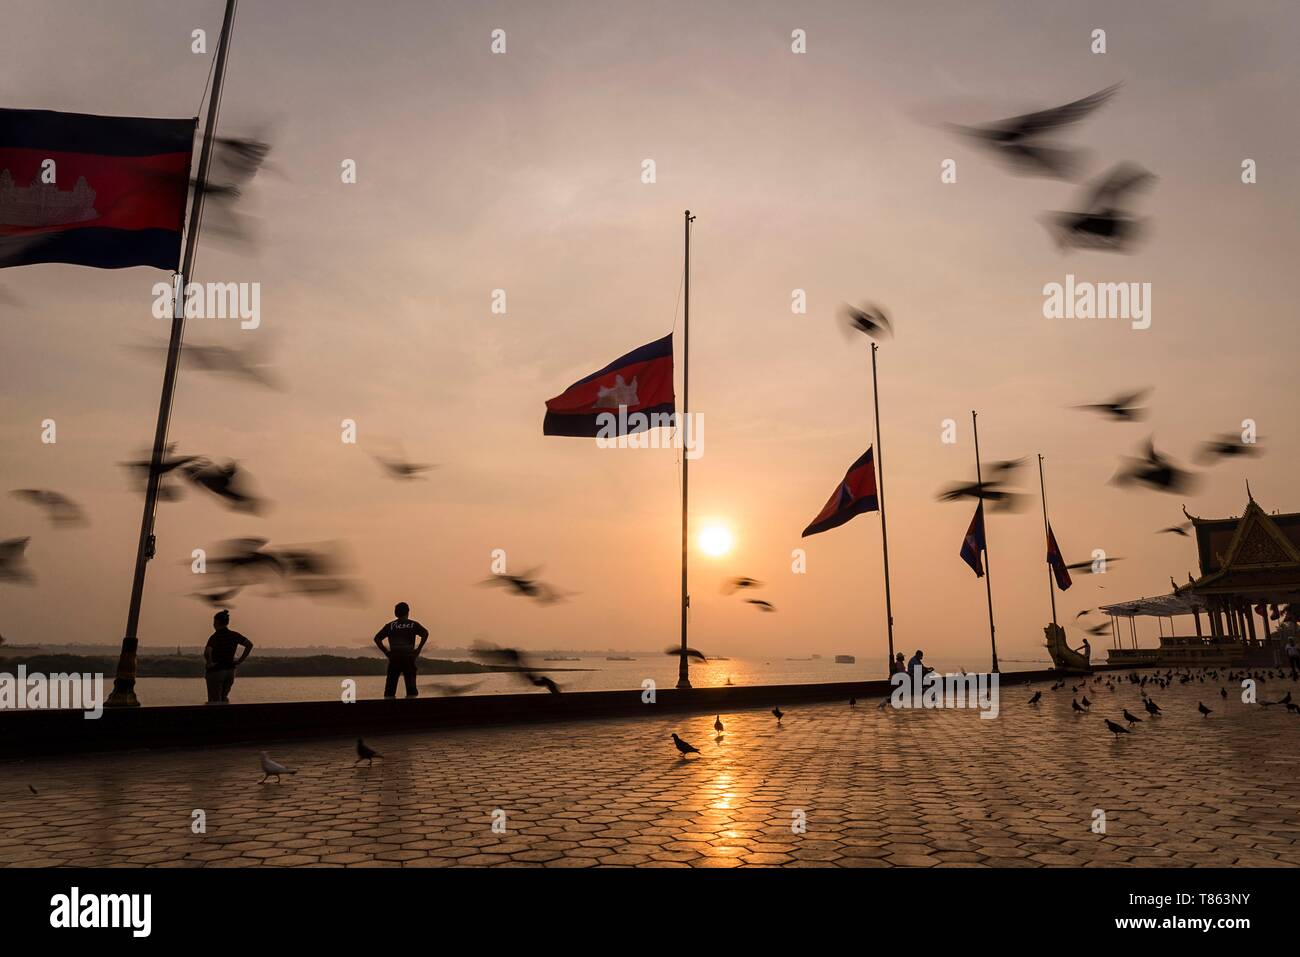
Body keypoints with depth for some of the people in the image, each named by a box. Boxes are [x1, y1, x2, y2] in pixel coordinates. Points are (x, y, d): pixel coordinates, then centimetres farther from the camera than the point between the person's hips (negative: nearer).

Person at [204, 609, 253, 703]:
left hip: (215, 671, -5)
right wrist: (240, 660, 5)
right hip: (230, 671, 6)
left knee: (214, 701, 3)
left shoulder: (215, 637, -14)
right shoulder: (234, 635, 2)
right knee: (224, 697, 21)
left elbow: (207, 652, -29)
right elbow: (249, 645, 3)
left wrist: (209, 663, -13)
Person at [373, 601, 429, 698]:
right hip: (409, 657, -1)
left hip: (394, 658, 1)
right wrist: (418, 649, -6)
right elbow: (425, 633, -11)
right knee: (411, 687, 5)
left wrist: (386, 652, 3)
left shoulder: (390, 625, 11)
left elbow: (377, 638, 2)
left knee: (390, 687, 5)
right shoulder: (413, 624, 5)